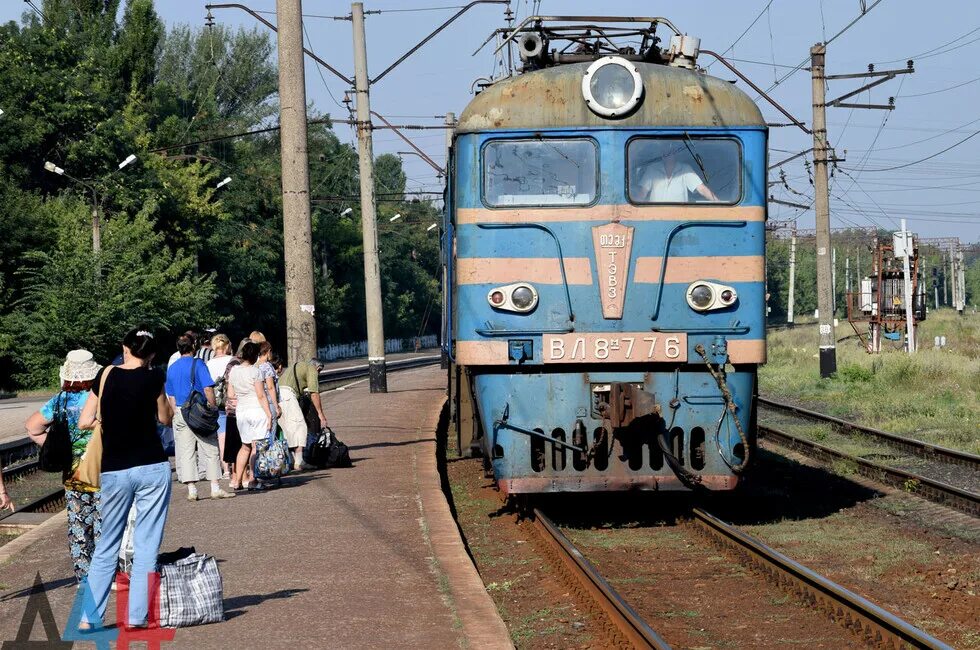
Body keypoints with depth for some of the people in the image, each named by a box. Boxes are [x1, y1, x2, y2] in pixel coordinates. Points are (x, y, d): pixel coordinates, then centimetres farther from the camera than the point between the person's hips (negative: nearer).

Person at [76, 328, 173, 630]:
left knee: (106, 547, 11)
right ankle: (137, 616, 2)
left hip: (115, 472, 2)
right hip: (153, 468, -2)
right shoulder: (153, 378, -5)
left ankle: (89, 616, 6)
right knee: (146, 547, 4)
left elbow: (84, 422, 1)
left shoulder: (106, 375, 1)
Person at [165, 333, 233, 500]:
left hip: (180, 413, 4)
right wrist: (213, 408, -4)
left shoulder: (172, 368, 11)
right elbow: (207, 389, -13)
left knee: (186, 452, 5)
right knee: (210, 450, 3)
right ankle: (215, 488, 3)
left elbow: (171, 396, 15)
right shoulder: (198, 364, -6)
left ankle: (191, 489, 1)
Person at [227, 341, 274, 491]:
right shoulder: (254, 371, -11)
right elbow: (261, 396, -13)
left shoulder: (233, 371, 7)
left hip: (240, 411, 6)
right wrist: (269, 414, -10)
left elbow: (230, 395, 11)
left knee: (245, 446, 17)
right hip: (257, 411, -6)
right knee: (257, 446, -2)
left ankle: (237, 480, 15)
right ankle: (252, 480, -5)